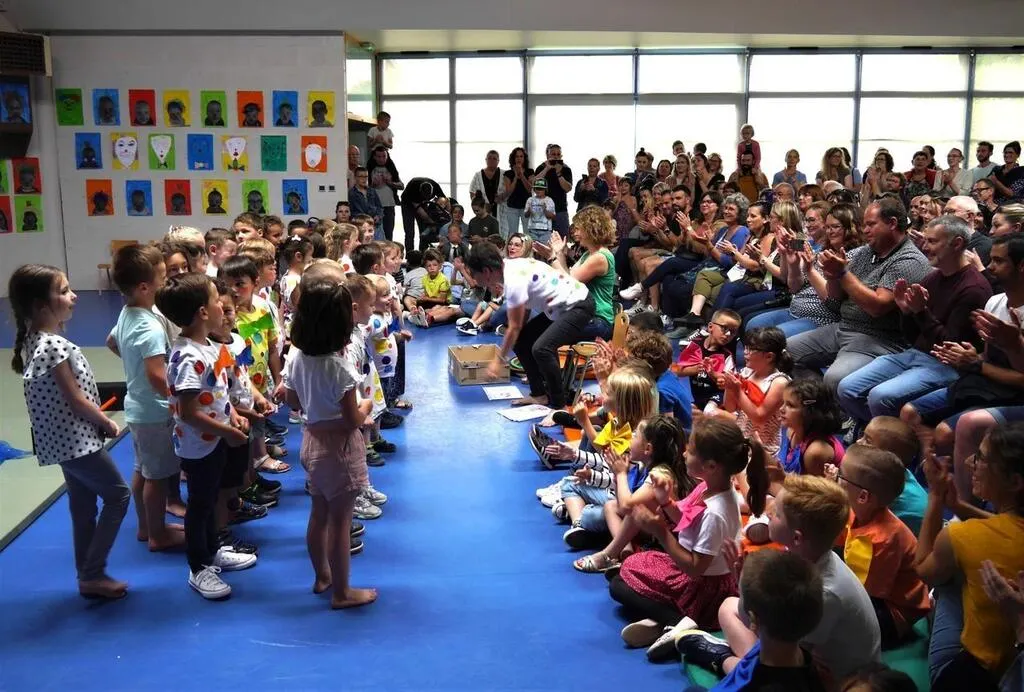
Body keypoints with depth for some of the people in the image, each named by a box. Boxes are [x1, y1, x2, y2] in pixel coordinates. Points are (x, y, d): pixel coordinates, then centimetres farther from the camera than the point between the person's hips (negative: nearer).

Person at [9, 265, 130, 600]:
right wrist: (108, 424, -5)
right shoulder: (53, 346, -24)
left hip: (65, 439, 9)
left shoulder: (36, 341, 7)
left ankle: (88, 575, 27)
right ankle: (93, 575, 7)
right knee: (118, 495, 1)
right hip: (77, 439, -9)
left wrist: (99, 421, 8)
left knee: (83, 506, 16)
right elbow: (76, 400, -20)